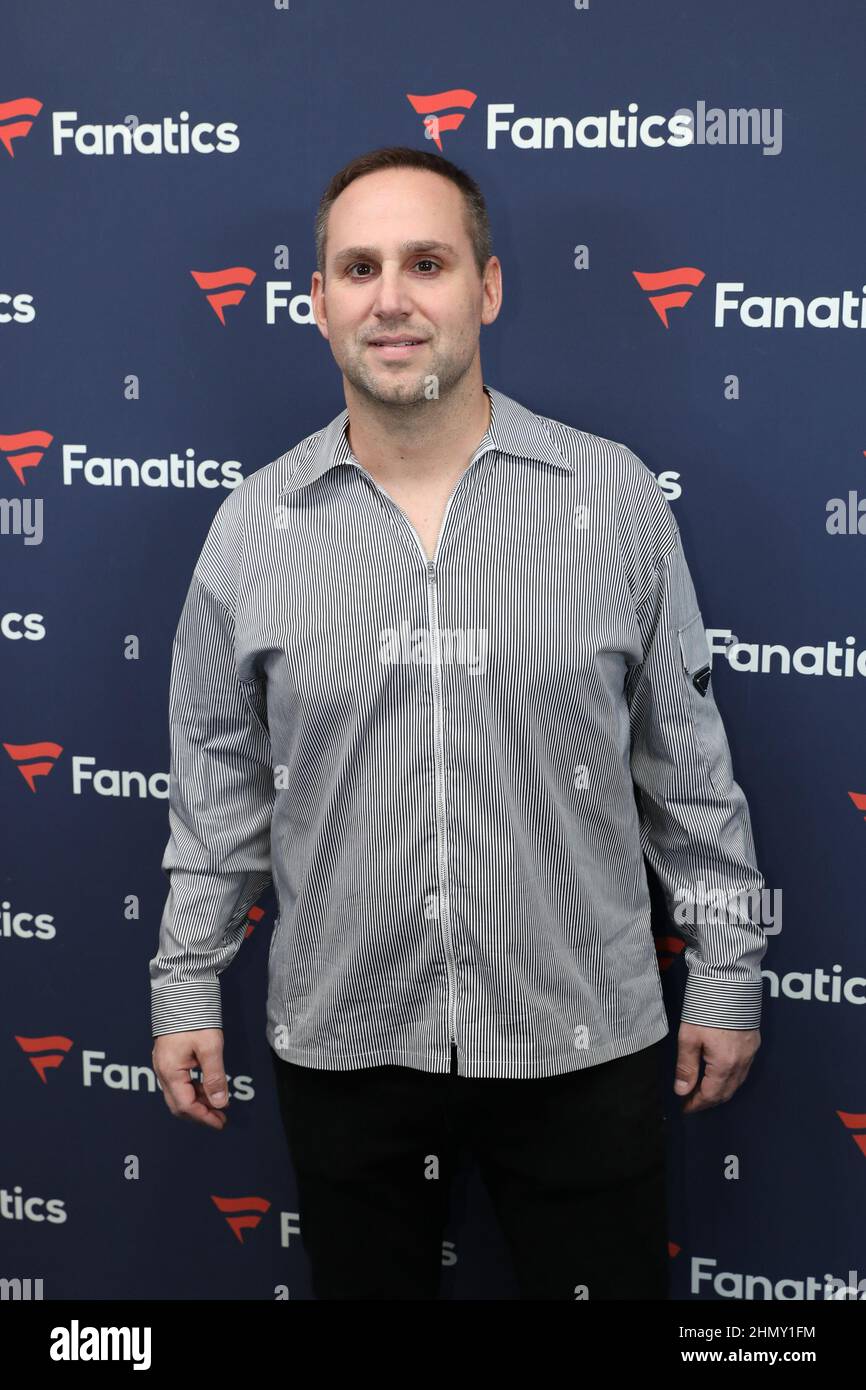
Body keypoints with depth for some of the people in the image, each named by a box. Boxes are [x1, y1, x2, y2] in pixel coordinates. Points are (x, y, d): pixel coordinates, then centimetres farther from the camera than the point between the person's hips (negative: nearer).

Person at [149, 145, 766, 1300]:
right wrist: (187, 984, 6)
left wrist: (726, 967, 3)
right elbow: (219, 780, 6)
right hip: (340, 1043, 1)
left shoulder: (614, 497, -5)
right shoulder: (255, 525, -1)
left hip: (581, 1039, -1)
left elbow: (688, 762, 1)